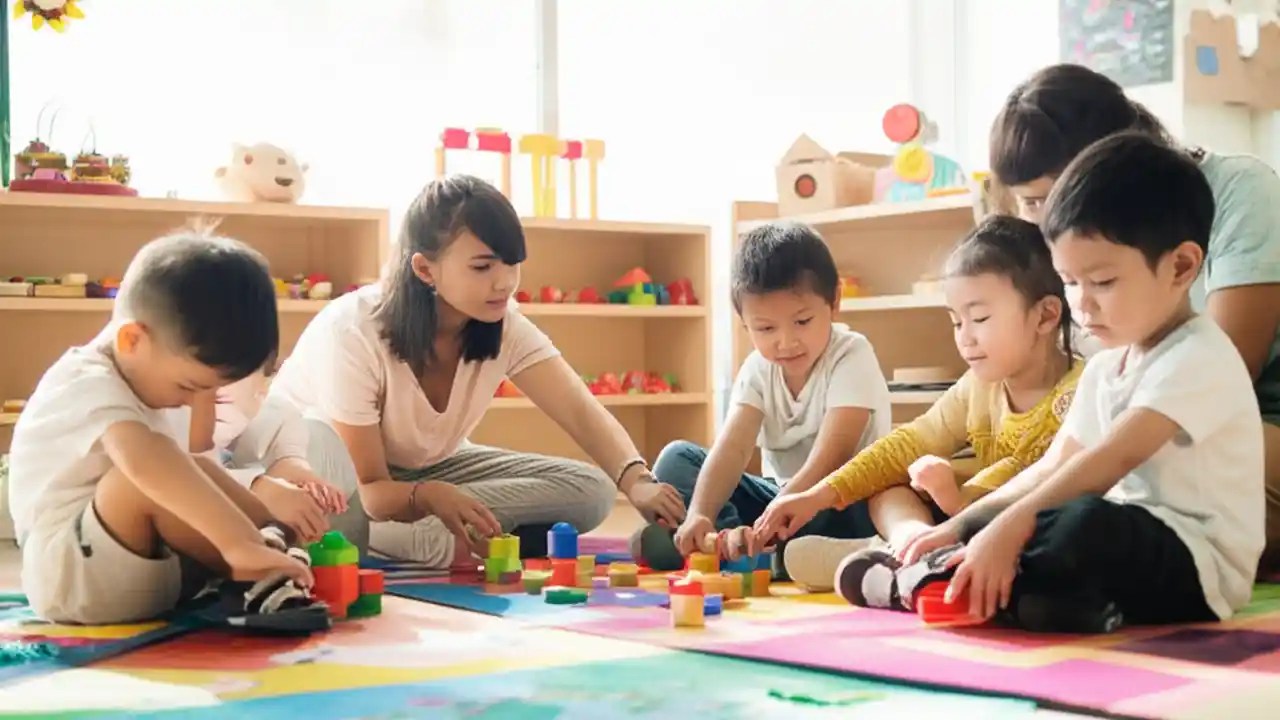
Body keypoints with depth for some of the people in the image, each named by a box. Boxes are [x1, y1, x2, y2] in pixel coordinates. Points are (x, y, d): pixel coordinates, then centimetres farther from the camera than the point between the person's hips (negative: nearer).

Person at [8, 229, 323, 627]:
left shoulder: (142, 375, 10)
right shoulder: (90, 387, -22)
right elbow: (147, 461, -42)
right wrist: (239, 542, -50)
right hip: (73, 573, -10)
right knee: (146, 479, -32)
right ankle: (260, 576, -25)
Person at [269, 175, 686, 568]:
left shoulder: (503, 326, -16)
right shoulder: (352, 331, -29)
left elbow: (583, 415, -26)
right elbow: (367, 489, -27)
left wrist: (636, 481, -46)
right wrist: (429, 496, -49)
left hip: (421, 469, 6)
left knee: (590, 490, -17)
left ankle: (425, 538, -27)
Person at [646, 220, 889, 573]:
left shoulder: (851, 357, -19)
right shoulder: (758, 369, -4)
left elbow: (827, 463, -29)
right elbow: (732, 448, -18)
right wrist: (699, 515, -37)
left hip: (843, 504, -5)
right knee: (676, 459, -6)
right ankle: (728, 542, -28)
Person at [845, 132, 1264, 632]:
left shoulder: (1198, 358, -14)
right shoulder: (1104, 369, 14)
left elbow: (1116, 457, -26)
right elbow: (1053, 468, 13)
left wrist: (1011, 525, -34)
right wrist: (961, 526, 1)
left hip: (1198, 567, -10)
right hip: (1130, 545, 10)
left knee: (1087, 525, -37)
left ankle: (920, 585, -23)